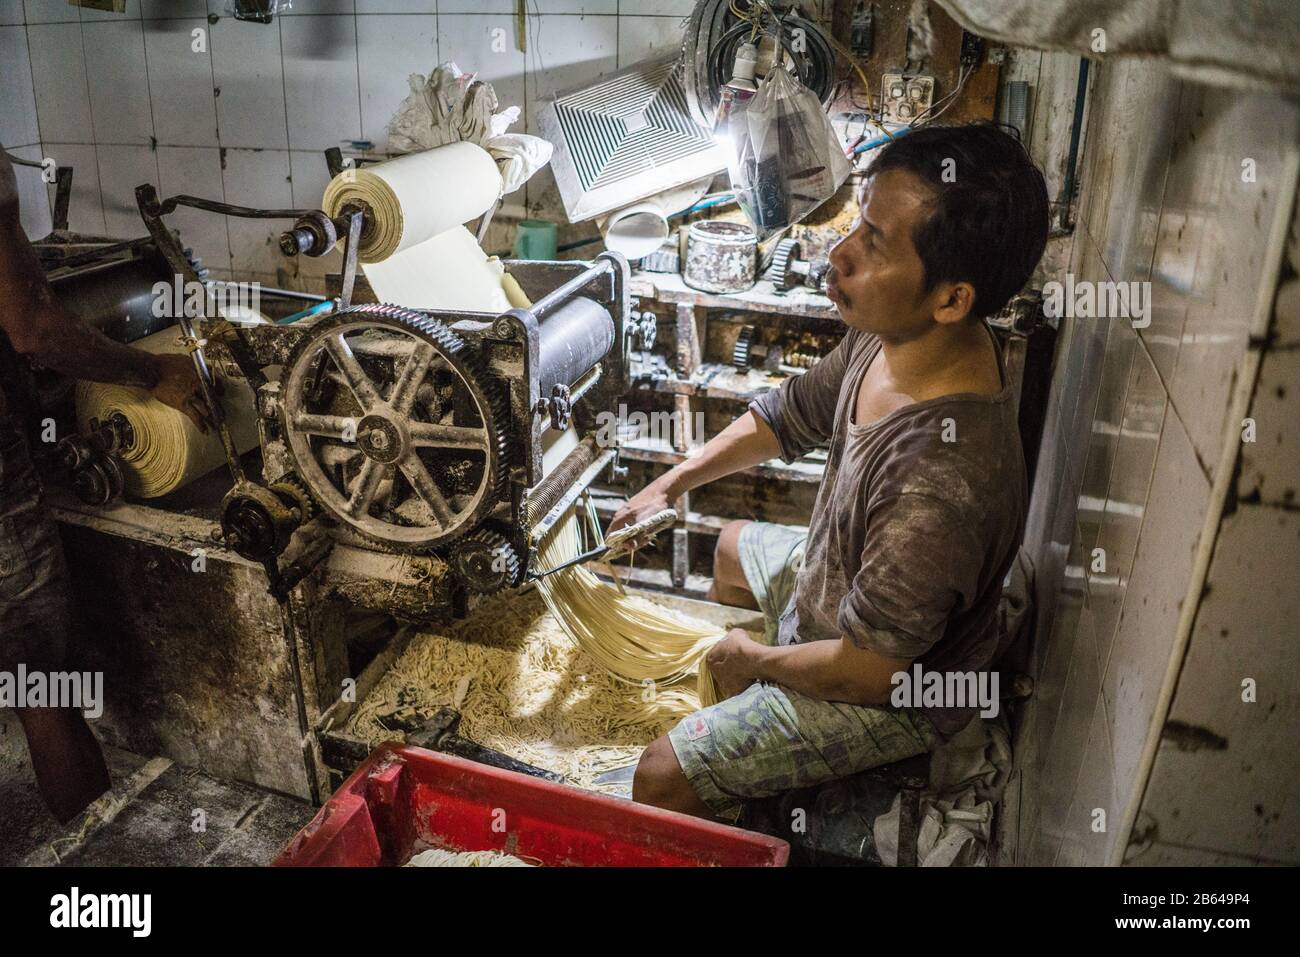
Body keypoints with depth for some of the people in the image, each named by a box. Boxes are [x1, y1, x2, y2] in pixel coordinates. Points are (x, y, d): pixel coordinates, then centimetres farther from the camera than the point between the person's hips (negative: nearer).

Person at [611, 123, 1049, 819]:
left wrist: (756, 659, -13)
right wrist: (668, 486, 1)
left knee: (661, 780, -8)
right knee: (733, 546, 31)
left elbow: (871, 673, -32)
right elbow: (788, 415, 2)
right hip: (841, 577, 9)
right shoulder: (892, 338, -17)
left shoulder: (939, 489, -44)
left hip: (897, 698, -8)